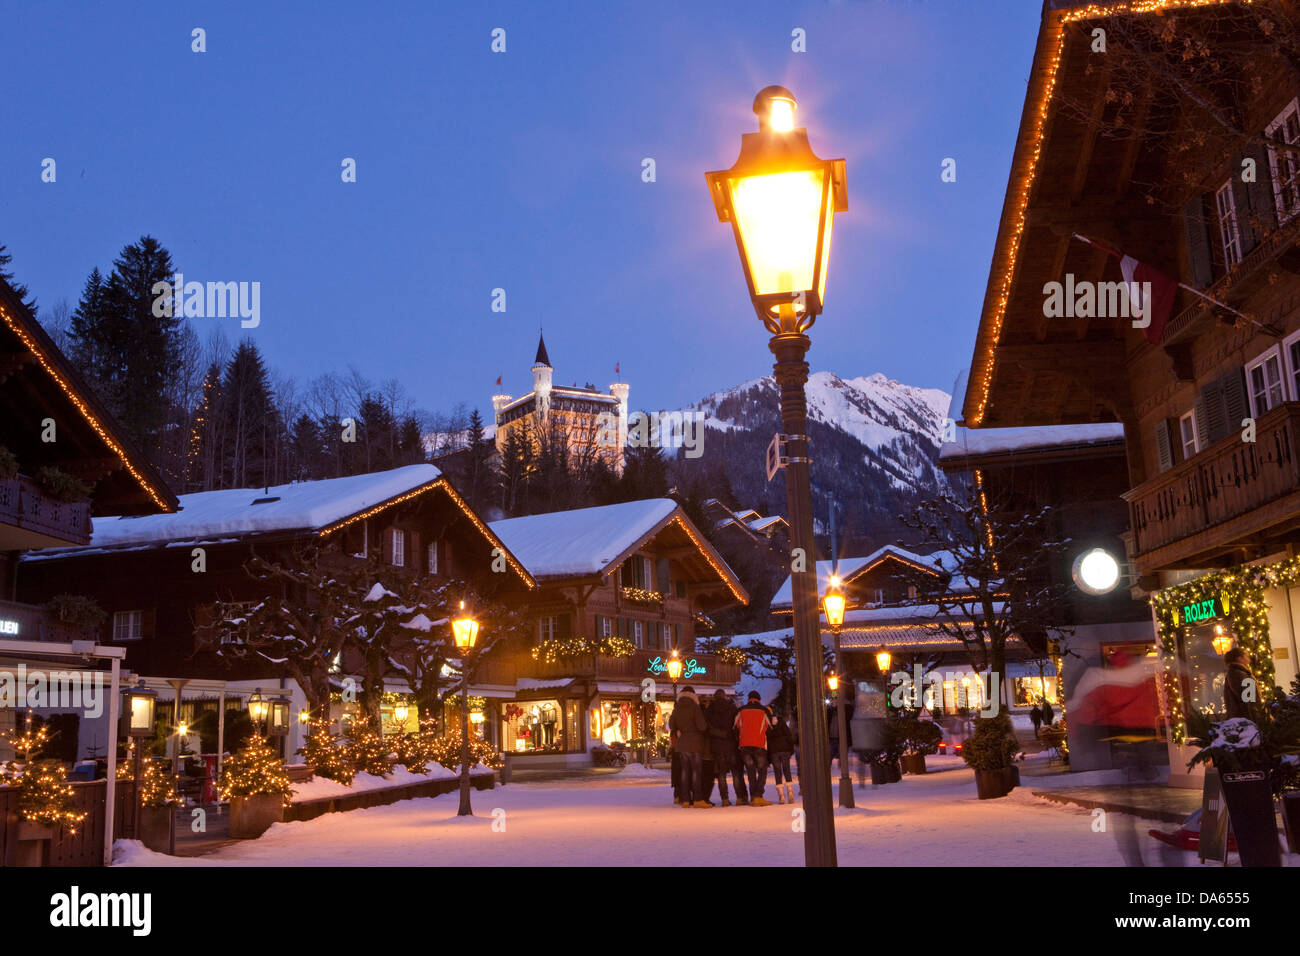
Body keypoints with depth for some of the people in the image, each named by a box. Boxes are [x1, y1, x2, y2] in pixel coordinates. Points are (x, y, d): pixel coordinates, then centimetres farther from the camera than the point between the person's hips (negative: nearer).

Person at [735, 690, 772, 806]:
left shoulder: (740, 711, 10)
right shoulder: (764, 711, 6)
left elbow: (736, 727, 10)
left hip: (744, 745, 2)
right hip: (759, 744, -2)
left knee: (751, 772, 10)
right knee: (762, 771, 4)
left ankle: (753, 797, 4)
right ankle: (758, 796, -10)